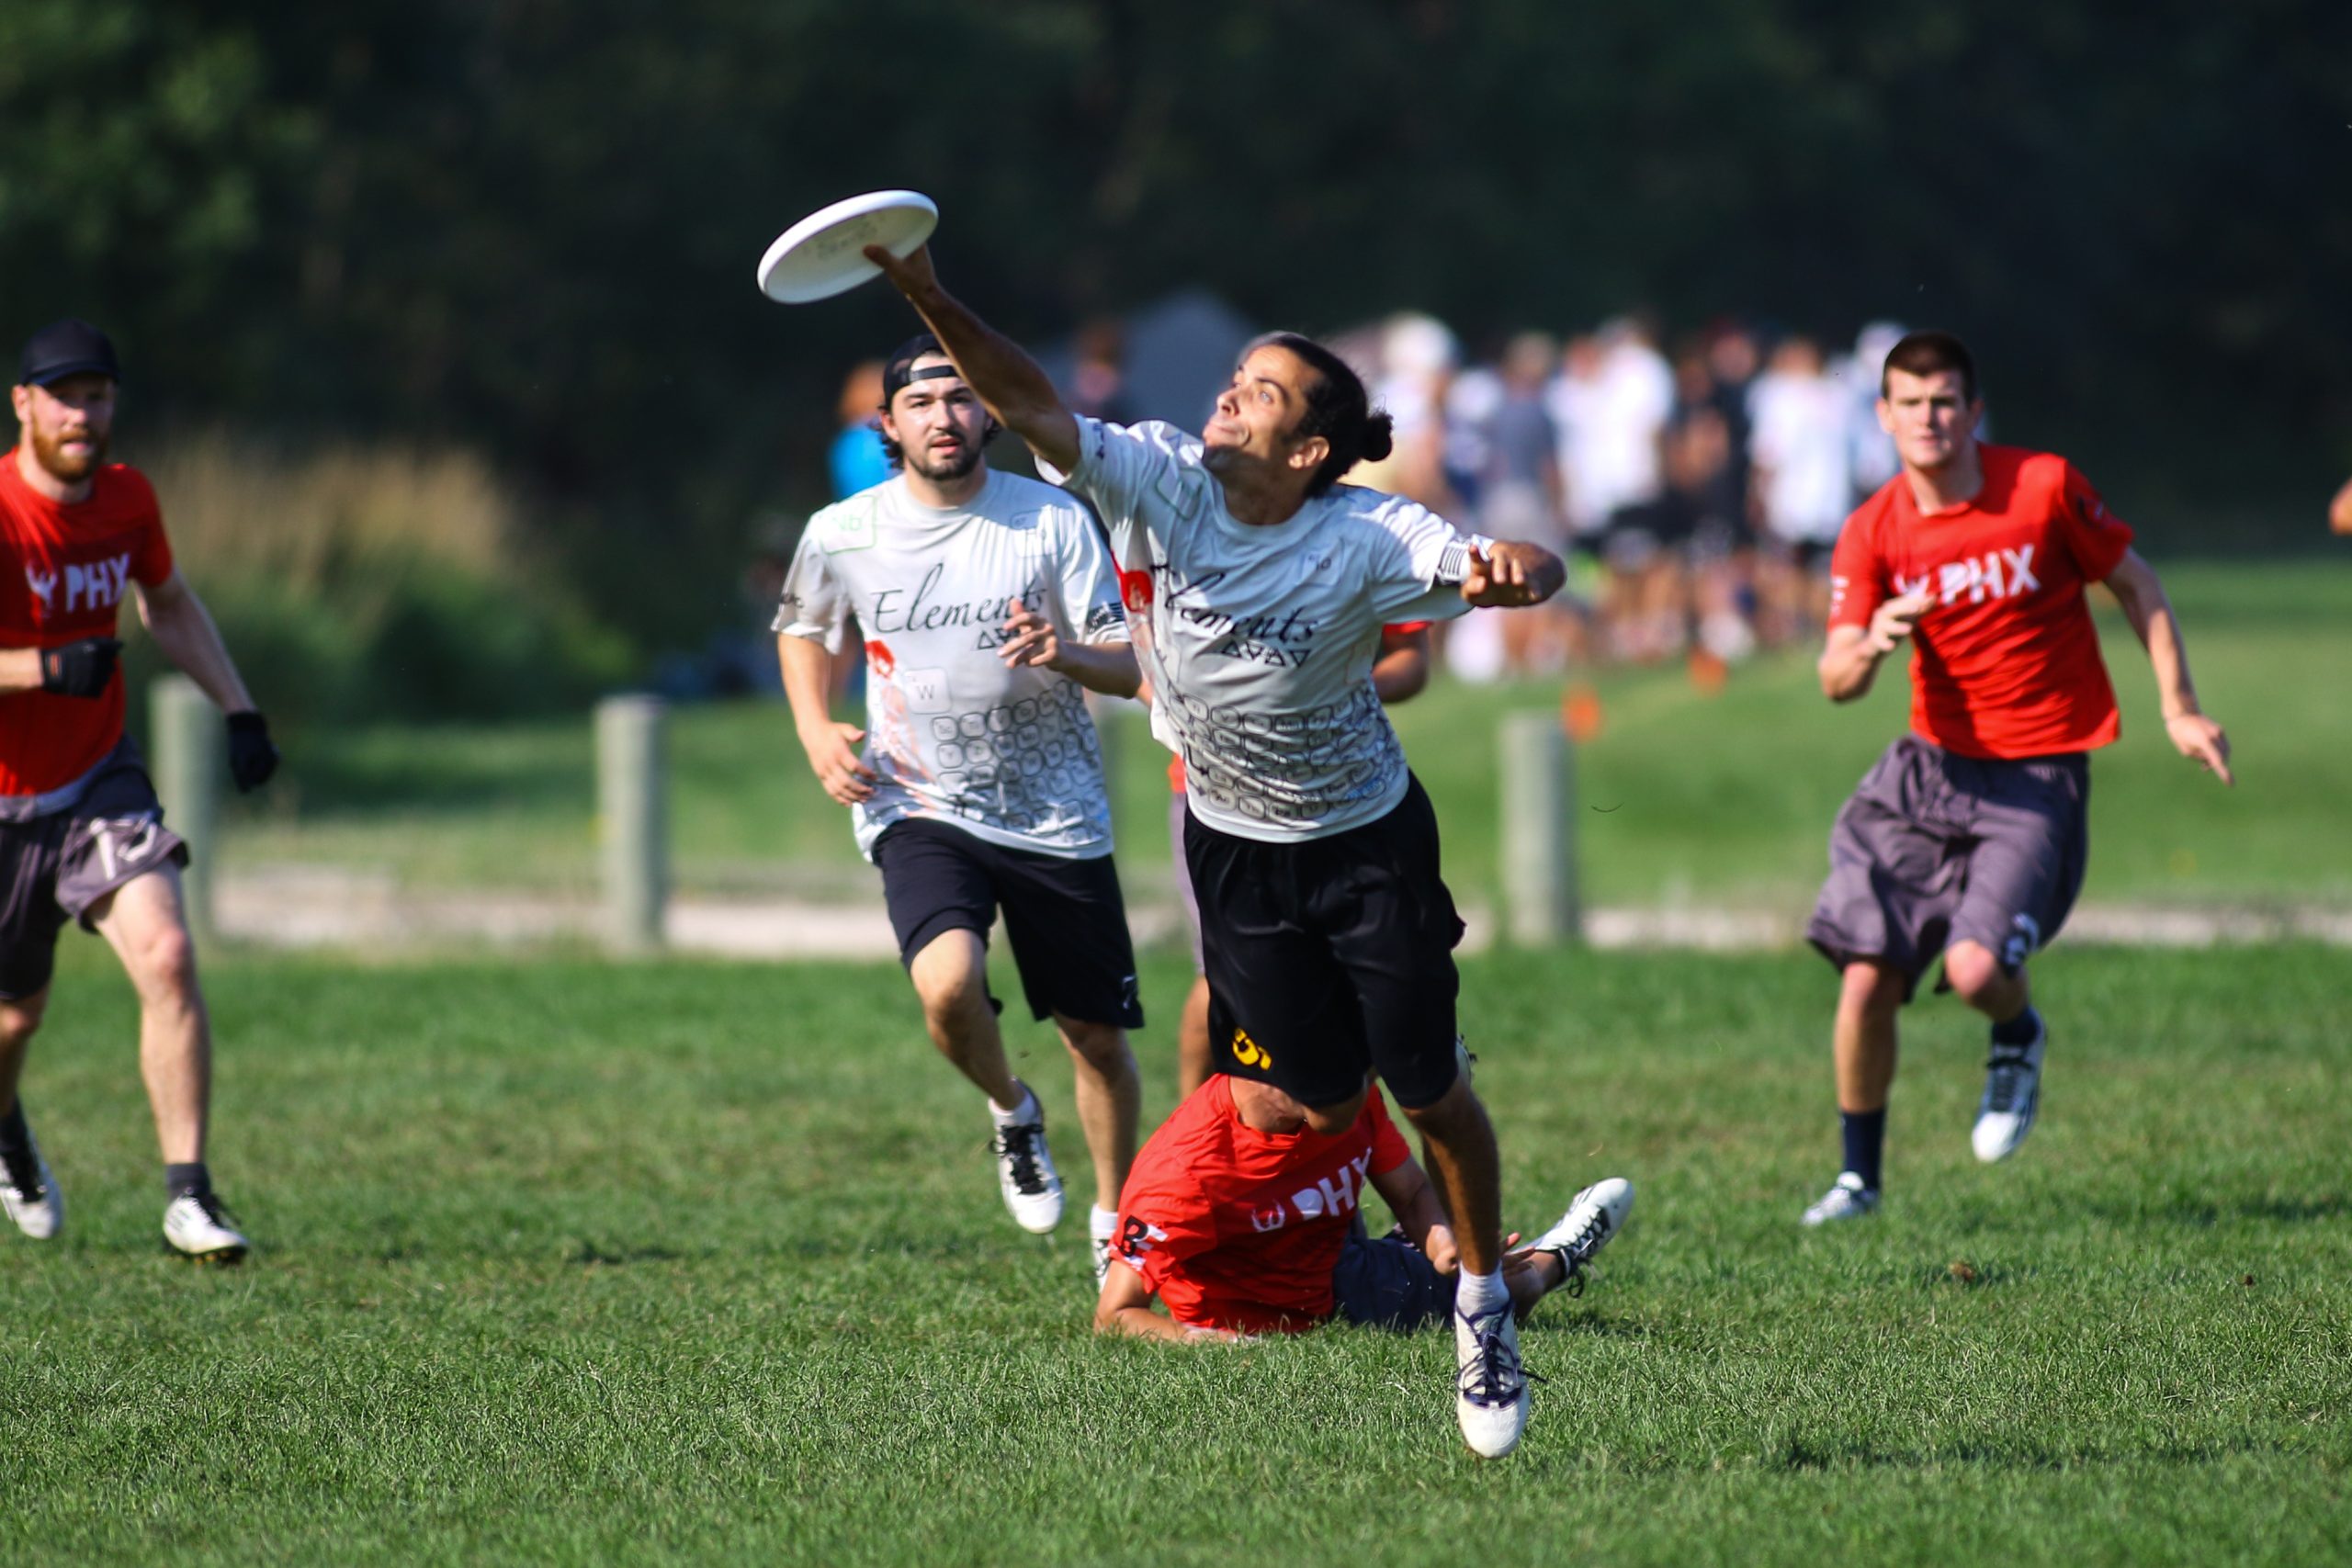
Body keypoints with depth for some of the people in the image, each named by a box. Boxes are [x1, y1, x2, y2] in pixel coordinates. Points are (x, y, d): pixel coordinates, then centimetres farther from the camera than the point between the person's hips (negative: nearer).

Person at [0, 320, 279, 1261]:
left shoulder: (127, 499, -2)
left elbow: (168, 603, 18)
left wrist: (239, 708, 7)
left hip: (100, 782, 3)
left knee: (167, 956, -20)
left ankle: (188, 1199, -18)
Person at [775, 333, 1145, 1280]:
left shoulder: (1052, 520, -7)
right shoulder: (841, 535, -3)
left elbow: (1130, 668, -7)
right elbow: (802, 627, 18)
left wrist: (1067, 654, -28)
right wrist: (815, 732, 1)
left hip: (1056, 814, 1)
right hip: (920, 809, -1)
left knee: (1099, 1040, 5)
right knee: (947, 986, -28)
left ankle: (1116, 1228, 29)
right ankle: (1010, 1112, 5)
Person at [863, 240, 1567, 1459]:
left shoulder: (1369, 539, -23)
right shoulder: (1164, 483, -16)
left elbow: (1531, 573, -34)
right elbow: (1035, 409, -25)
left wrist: (1512, 572, -59)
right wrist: (931, 301, -40)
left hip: (1366, 842, -2)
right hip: (1233, 846, 2)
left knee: (1427, 1092, 3)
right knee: (1322, 1106, 2)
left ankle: (1484, 1307, 24)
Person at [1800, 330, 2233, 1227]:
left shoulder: (2044, 485, -9)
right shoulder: (1874, 532, -3)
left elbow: (2137, 587, 4)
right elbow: (1835, 682, -9)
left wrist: (2179, 708, 1)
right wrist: (1870, 646, -32)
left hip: (2039, 775, -3)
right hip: (1932, 767, 3)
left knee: (1977, 967, -21)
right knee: (1867, 976, -4)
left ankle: (2019, 1042, 17)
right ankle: (1859, 1176, 15)